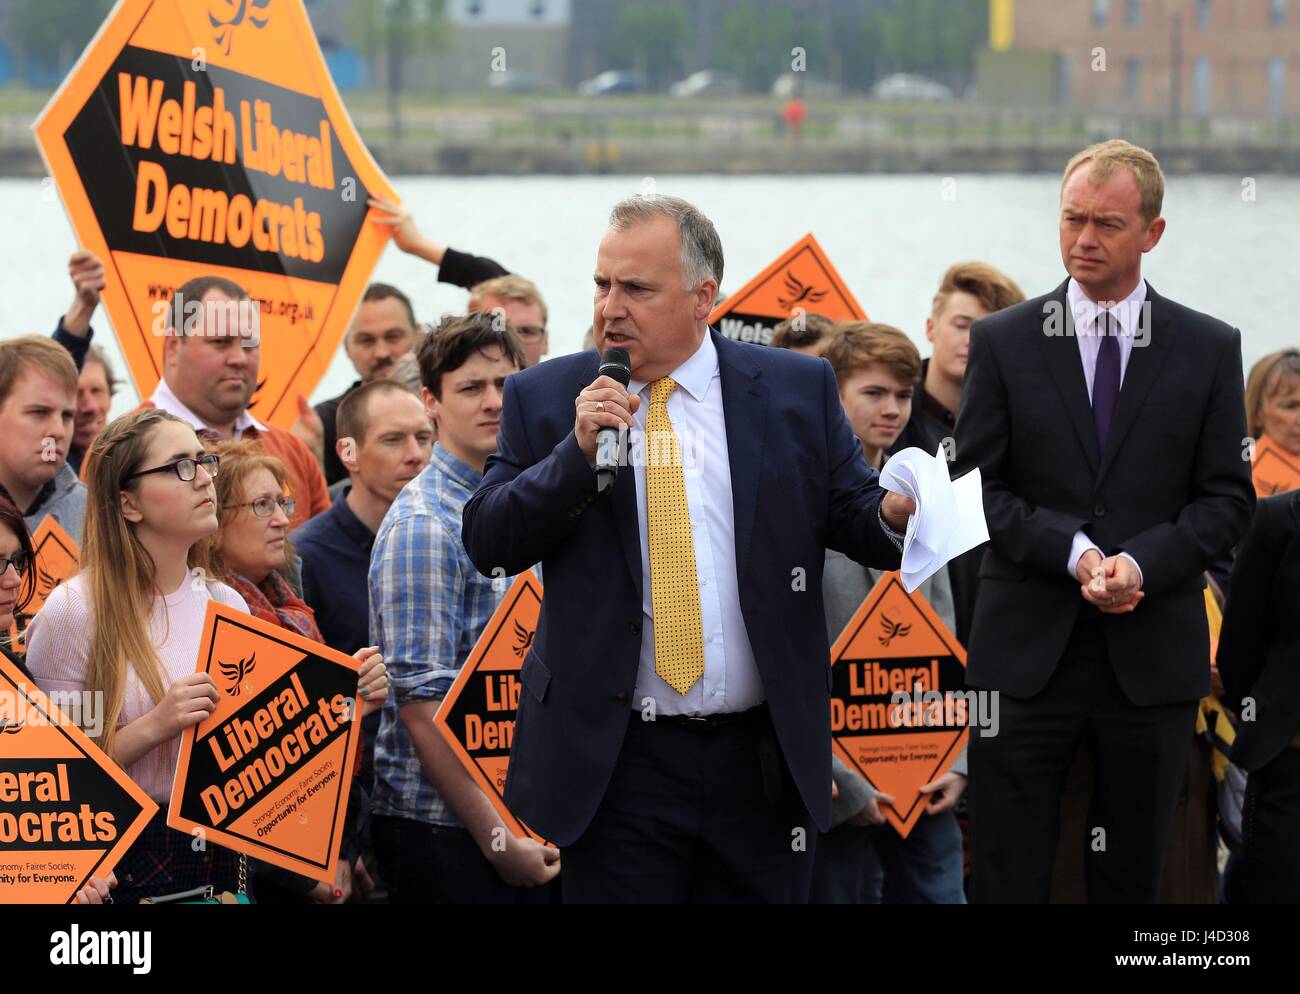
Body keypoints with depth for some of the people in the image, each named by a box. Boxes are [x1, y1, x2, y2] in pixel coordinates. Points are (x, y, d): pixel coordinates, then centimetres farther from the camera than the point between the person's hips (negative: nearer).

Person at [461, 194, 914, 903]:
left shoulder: (796, 391, 5)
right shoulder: (544, 400, 3)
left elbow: (851, 517, 7)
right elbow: (487, 544, -1)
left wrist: (892, 515, -17)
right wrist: (578, 452, -15)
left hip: (762, 758, 1)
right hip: (613, 760, -1)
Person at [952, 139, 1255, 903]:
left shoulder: (1209, 349, 6)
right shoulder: (1003, 342, 5)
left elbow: (1228, 498, 3)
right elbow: (977, 486, 2)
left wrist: (1140, 562, -13)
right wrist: (1073, 552, -13)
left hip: (1152, 658, 1)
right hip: (1028, 652, -1)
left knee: (1134, 879, 7)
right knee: (1008, 877, -2)